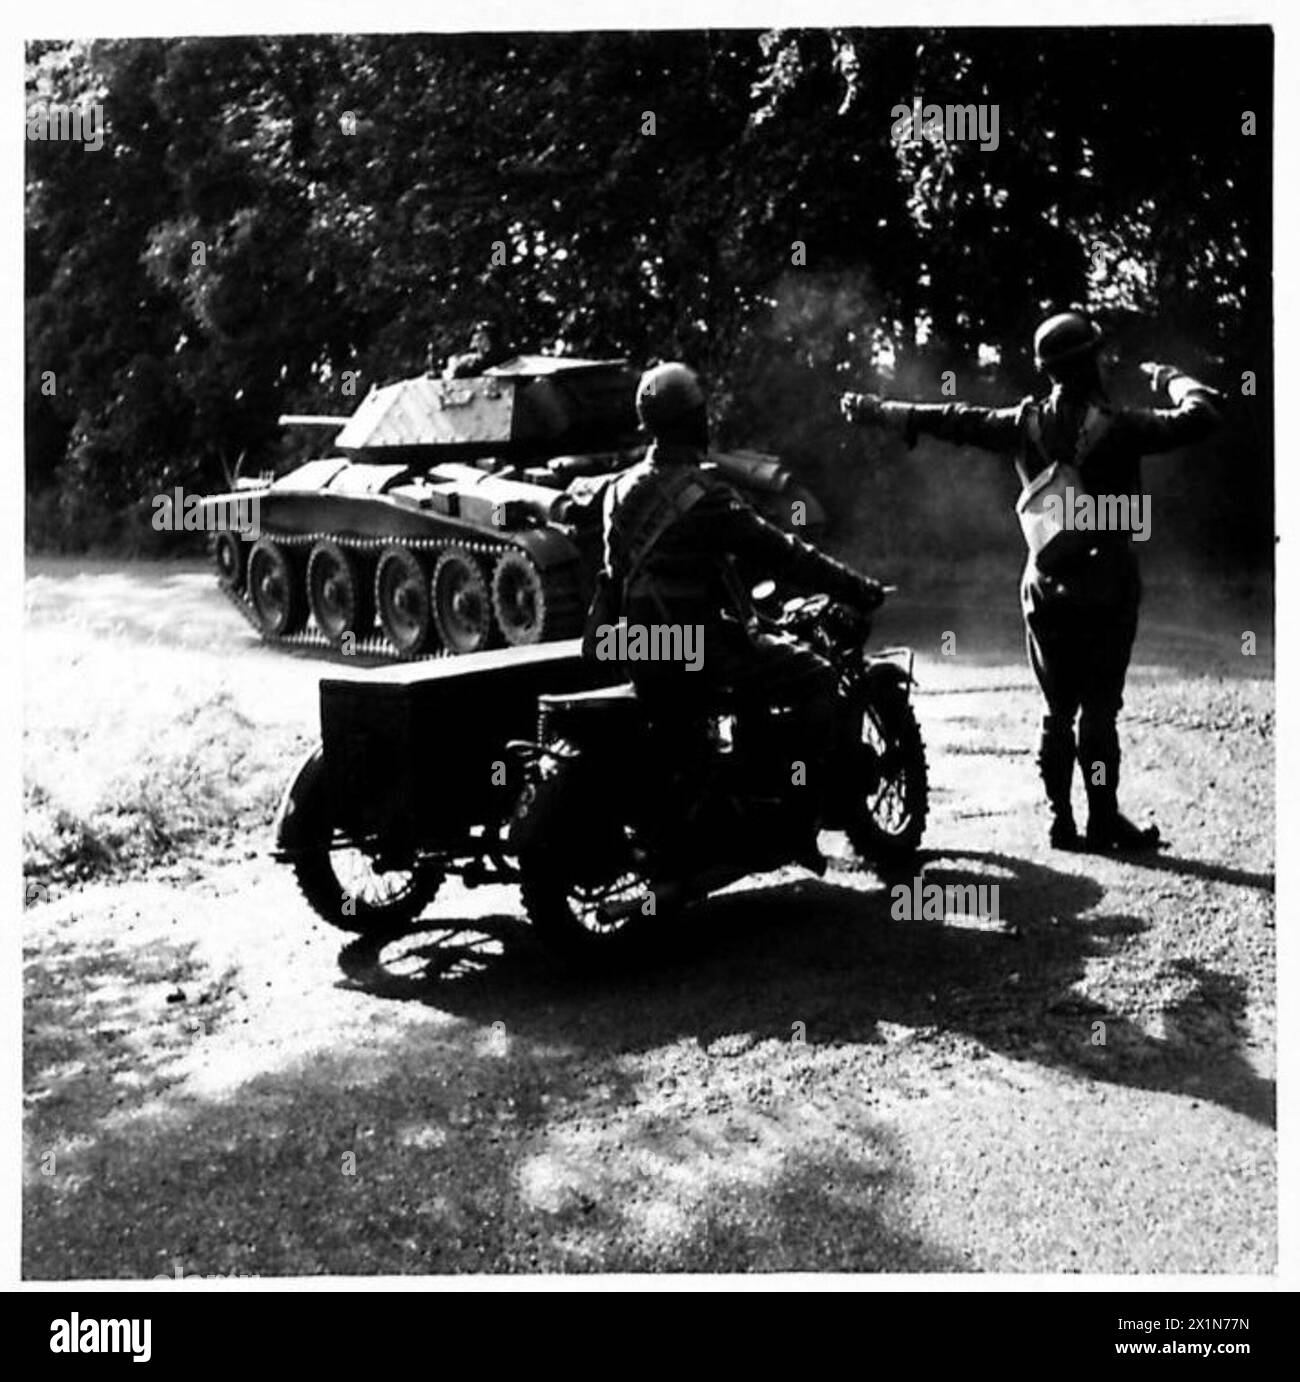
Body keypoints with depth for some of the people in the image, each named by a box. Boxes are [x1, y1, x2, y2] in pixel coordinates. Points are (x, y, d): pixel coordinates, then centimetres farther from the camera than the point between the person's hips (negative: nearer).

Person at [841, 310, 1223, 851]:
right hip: (1108, 588, -4)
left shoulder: (1026, 423, 0)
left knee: (1058, 709, 11)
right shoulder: (1116, 426, -13)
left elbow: (953, 420, 8)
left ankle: (1061, 819, 14)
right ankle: (1104, 820, 0)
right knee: (1099, 706, -2)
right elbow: (1201, 417, -15)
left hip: (1045, 591, 4)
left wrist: (880, 410, 19)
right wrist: (1172, 379, 5)